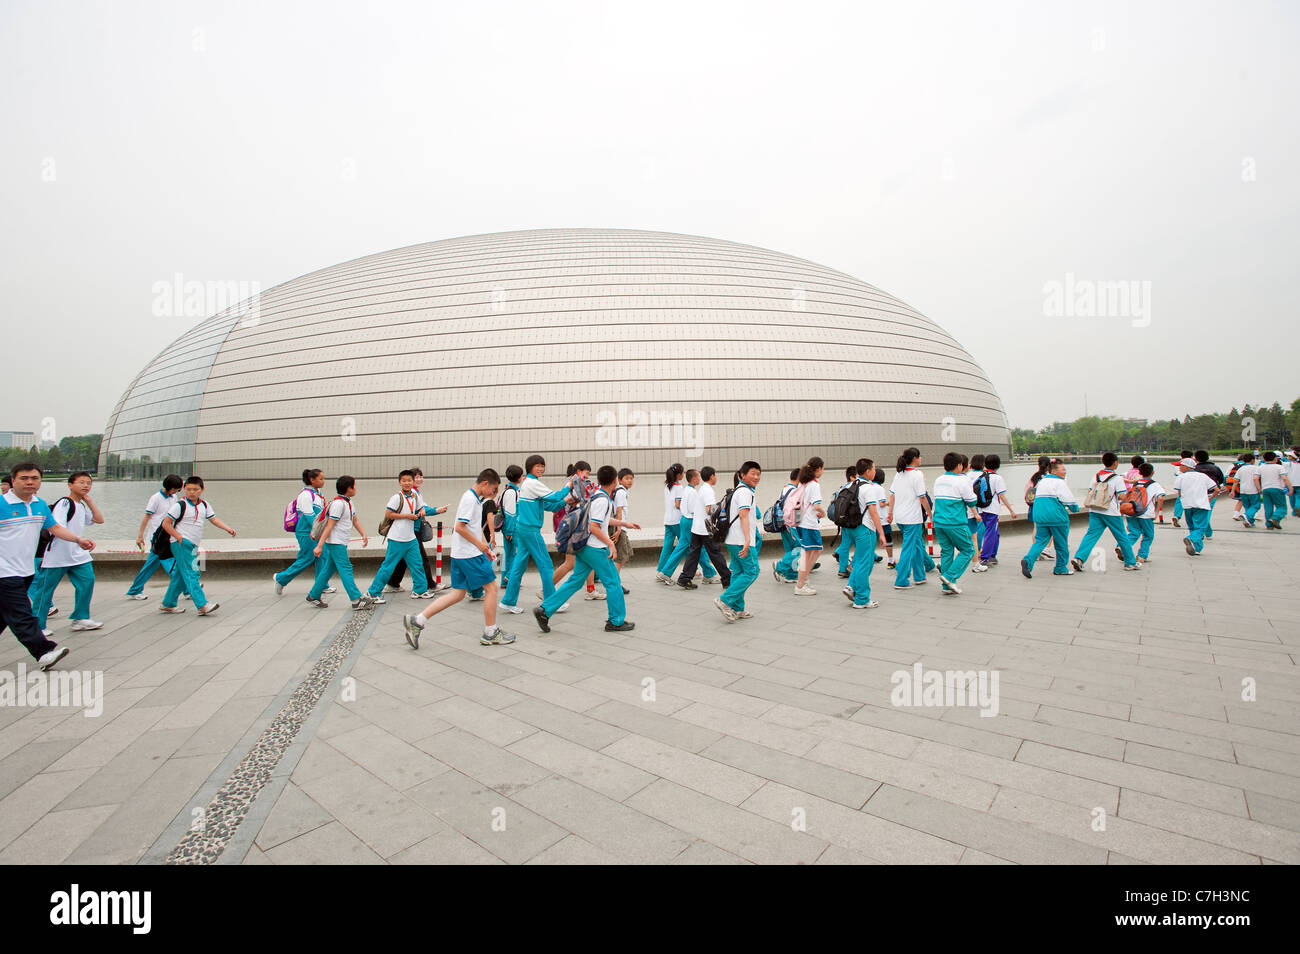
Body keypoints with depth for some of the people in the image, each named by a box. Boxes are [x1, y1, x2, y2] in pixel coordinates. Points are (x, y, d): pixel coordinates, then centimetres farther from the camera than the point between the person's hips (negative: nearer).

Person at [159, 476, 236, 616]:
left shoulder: (204, 505, 11)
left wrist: (228, 529, -7)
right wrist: (179, 538, -15)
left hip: (192, 546, 7)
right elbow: (166, 523, -7)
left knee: (180, 575, 15)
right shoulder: (180, 504, -8)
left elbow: (214, 519, 9)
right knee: (191, 574, -14)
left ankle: (168, 604, 27)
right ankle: (202, 605, -21)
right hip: (181, 545, -7)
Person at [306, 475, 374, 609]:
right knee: (346, 569, -9)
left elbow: (355, 520, 19)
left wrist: (364, 535, 7)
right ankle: (357, 600, -10)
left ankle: (313, 596, 25)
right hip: (336, 543, -10)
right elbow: (329, 525, -20)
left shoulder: (348, 502, 13)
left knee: (329, 569, 15)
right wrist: (320, 545, -20)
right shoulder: (338, 503, -17)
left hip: (341, 543, 10)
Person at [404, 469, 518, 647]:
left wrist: (485, 547, 17)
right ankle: (490, 634, 10)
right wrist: (479, 544, -14)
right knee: (491, 588, 0)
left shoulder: (475, 499, 16)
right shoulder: (470, 499, -15)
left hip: (460, 554, 10)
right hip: (470, 554, -10)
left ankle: (416, 621, 9)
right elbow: (460, 527, -20)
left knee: (458, 593, 11)